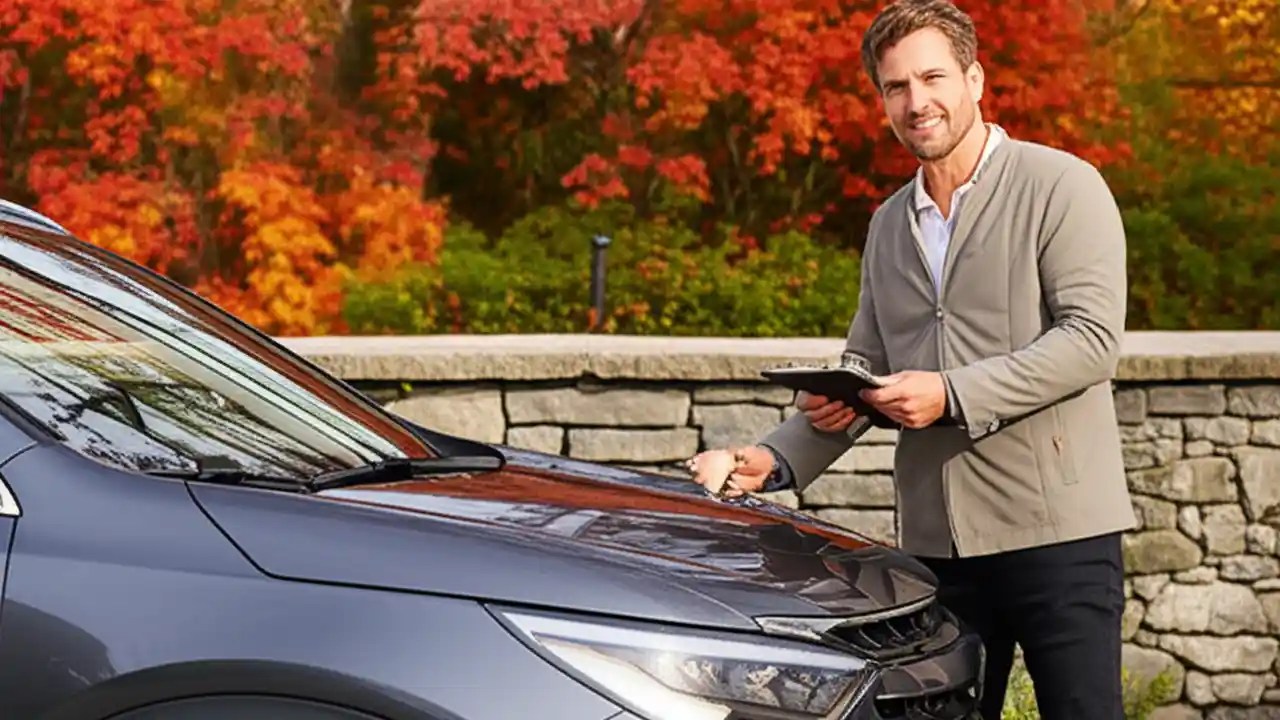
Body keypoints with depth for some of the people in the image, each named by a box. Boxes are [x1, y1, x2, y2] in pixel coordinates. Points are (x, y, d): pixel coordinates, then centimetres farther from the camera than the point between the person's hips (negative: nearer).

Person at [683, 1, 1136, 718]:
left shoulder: (1061, 186, -2)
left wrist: (952, 396, -18)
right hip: (936, 541, 6)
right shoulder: (890, 225, 18)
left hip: (1058, 529, -5)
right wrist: (776, 459, 3)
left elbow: (1092, 337, -12)